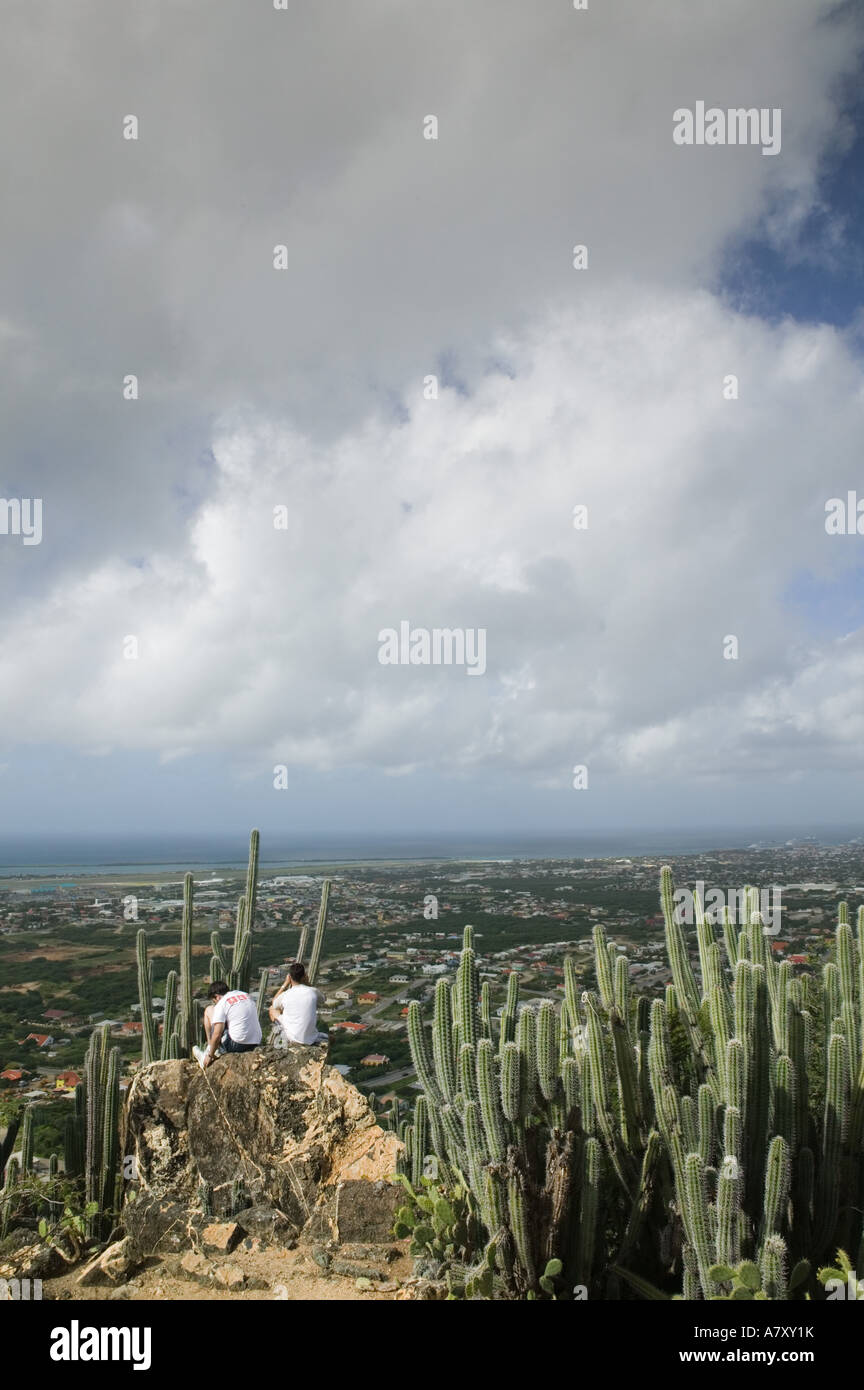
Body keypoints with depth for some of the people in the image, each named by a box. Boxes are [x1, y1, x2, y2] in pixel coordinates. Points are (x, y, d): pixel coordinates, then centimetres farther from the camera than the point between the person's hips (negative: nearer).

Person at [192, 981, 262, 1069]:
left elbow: (217, 1034, -13)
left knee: (209, 1010, 9)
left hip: (237, 1045, -6)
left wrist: (210, 1056, 0)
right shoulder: (246, 995, 12)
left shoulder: (221, 1004, -7)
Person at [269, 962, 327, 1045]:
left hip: (292, 1038, -2)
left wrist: (285, 984, 11)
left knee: (272, 1009, 17)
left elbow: (274, 1003, 13)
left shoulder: (285, 995, -13)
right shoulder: (314, 992, -11)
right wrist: (308, 983, 8)